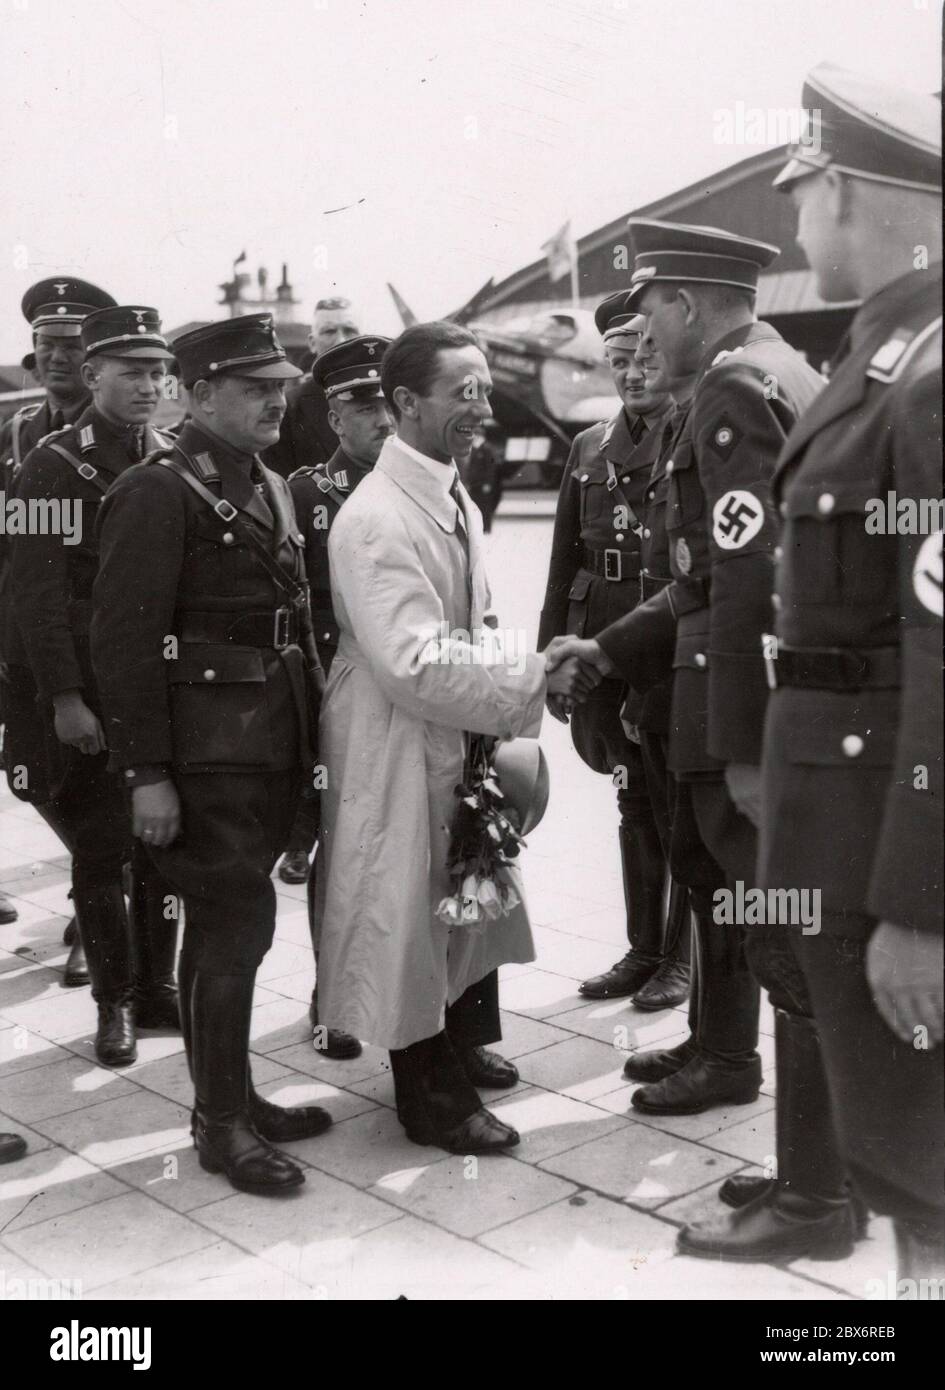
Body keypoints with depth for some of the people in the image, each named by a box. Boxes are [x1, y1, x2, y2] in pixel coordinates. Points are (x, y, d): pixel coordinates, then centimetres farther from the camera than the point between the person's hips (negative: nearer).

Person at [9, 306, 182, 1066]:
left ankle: (158, 985, 25)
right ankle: (115, 1002, 18)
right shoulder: (56, 463, -8)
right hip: (91, 695, -4)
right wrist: (65, 698, -16)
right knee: (102, 849, 5)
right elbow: (37, 591, -13)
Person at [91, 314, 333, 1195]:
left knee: (224, 927, 16)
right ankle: (222, 1123, 10)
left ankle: (231, 1097, 28)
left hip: (268, 749, 8)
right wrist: (147, 773, -18)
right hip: (206, 753, -8)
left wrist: (308, 734, 12)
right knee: (237, 927, -4)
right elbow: (124, 640, -15)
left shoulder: (271, 491, 14)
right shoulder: (157, 494, -11)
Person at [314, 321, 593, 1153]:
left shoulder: (455, 500, 6)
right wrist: (535, 679, -24)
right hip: (398, 750, -9)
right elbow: (416, 664, -28)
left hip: (456, 740, 9)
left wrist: (530, 676, 0)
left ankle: (460, 1047, 41)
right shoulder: (376, 519, -23)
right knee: (409, 912, 5)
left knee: (464, 899, 21)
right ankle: (430, 1095, 22)